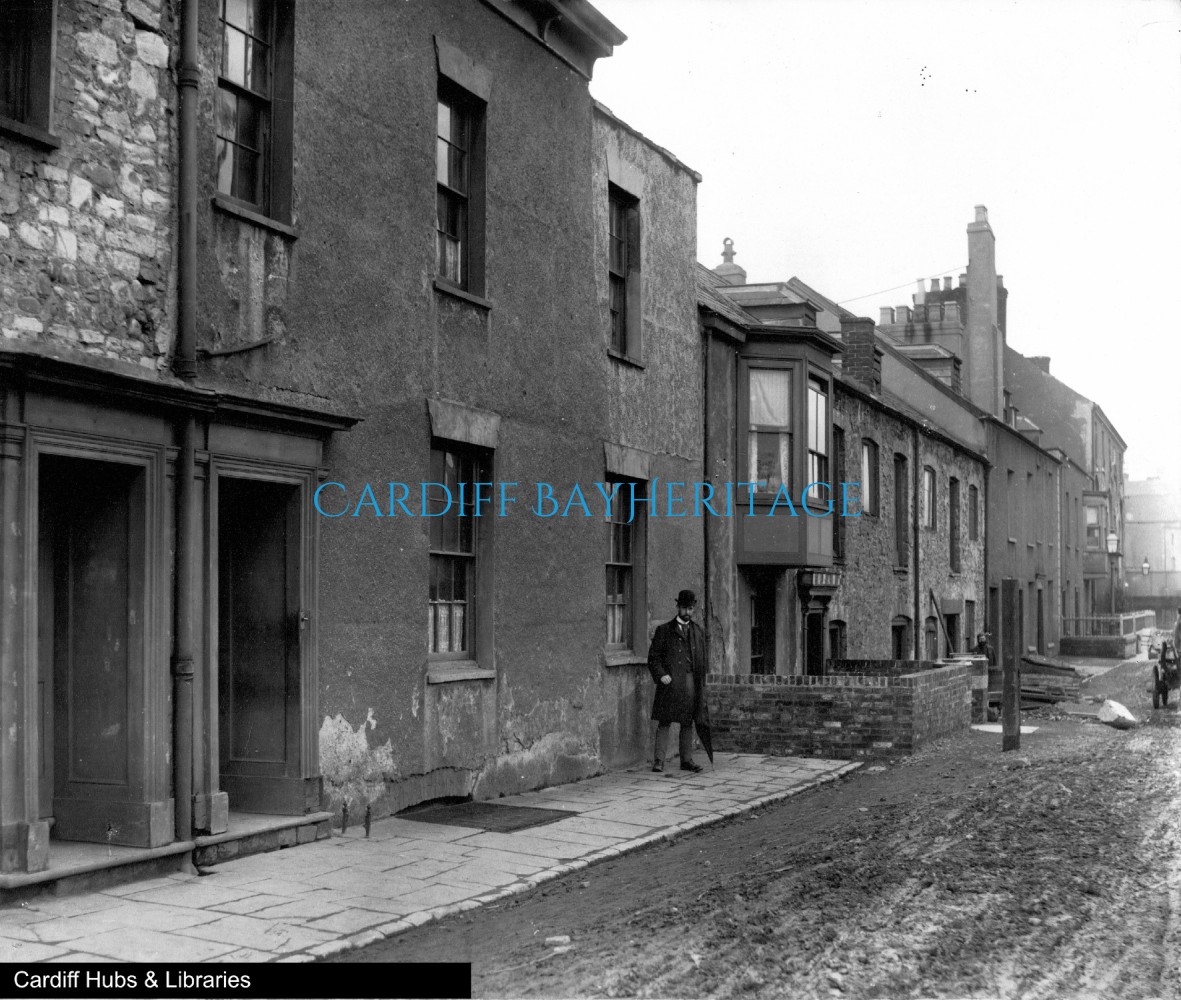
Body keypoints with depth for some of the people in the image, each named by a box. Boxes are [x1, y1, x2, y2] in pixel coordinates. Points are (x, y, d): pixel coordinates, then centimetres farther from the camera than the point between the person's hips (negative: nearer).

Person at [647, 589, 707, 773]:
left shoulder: (698, 631, 16)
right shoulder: (664, 630, 5)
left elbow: (702, 660, 17)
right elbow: (653, 657, 2)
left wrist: (701, 686, 12)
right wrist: (660, 675, -14)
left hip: (691, 682, 3)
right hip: (670, 681, -3)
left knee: (688, 723, 7)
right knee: (664, 722, -4)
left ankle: (687, 760, 12)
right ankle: (658, 760, -2)